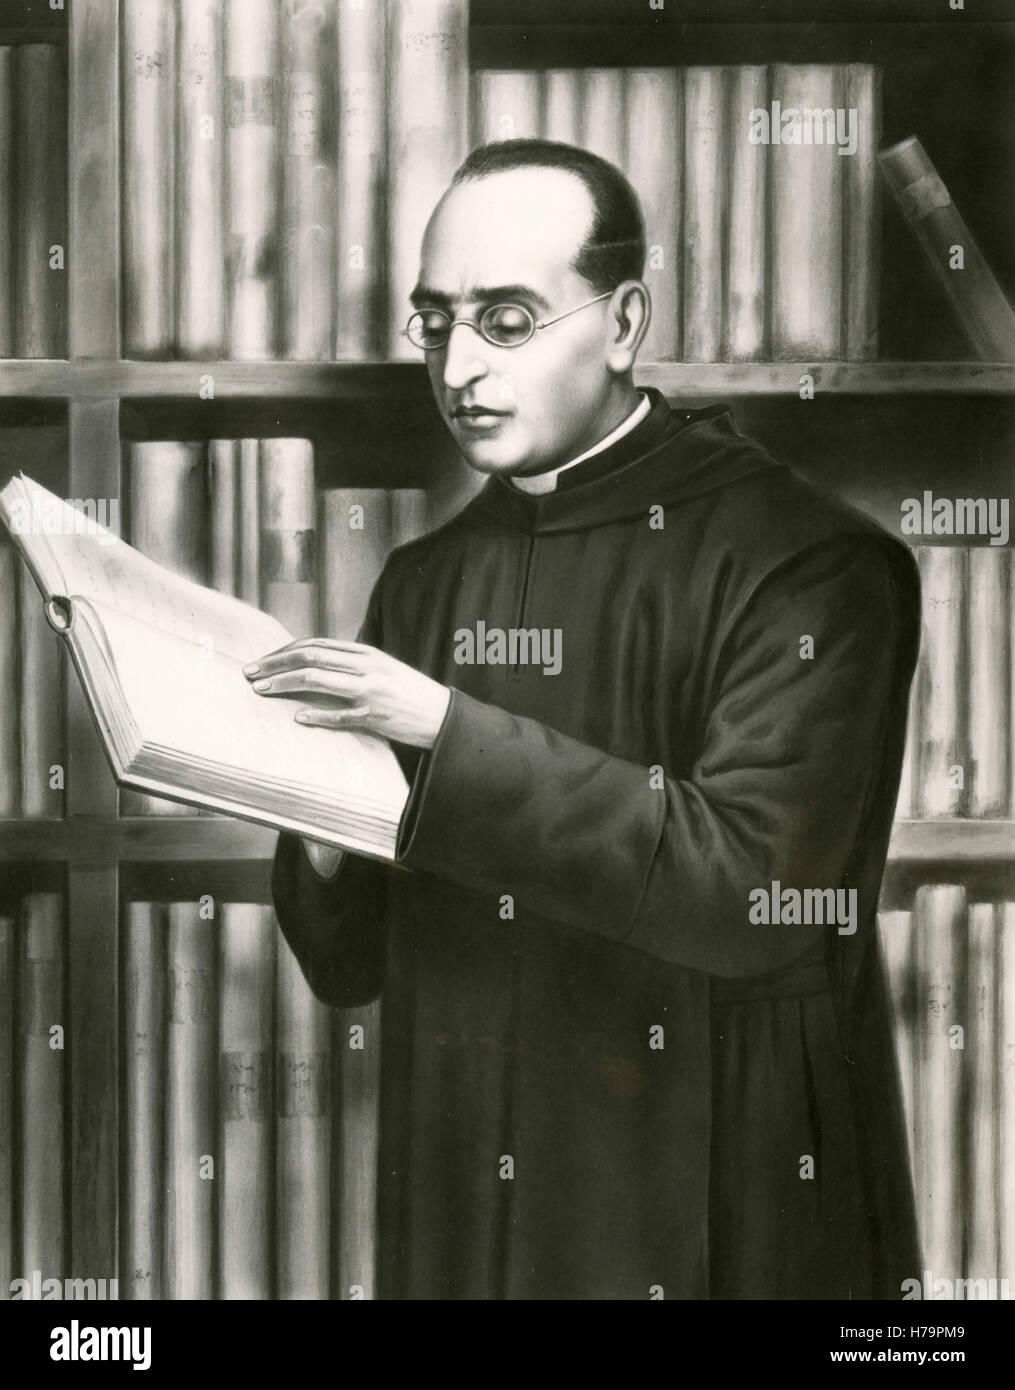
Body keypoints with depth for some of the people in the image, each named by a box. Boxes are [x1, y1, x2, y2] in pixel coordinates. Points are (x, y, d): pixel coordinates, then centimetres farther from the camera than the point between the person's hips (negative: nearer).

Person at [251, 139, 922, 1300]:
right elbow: (351, 966, 10)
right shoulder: (425, 584, 7)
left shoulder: (809, 563, -11)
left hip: (717, 1237, -5)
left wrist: (449, 734, -25)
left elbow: (759, 894, -23)